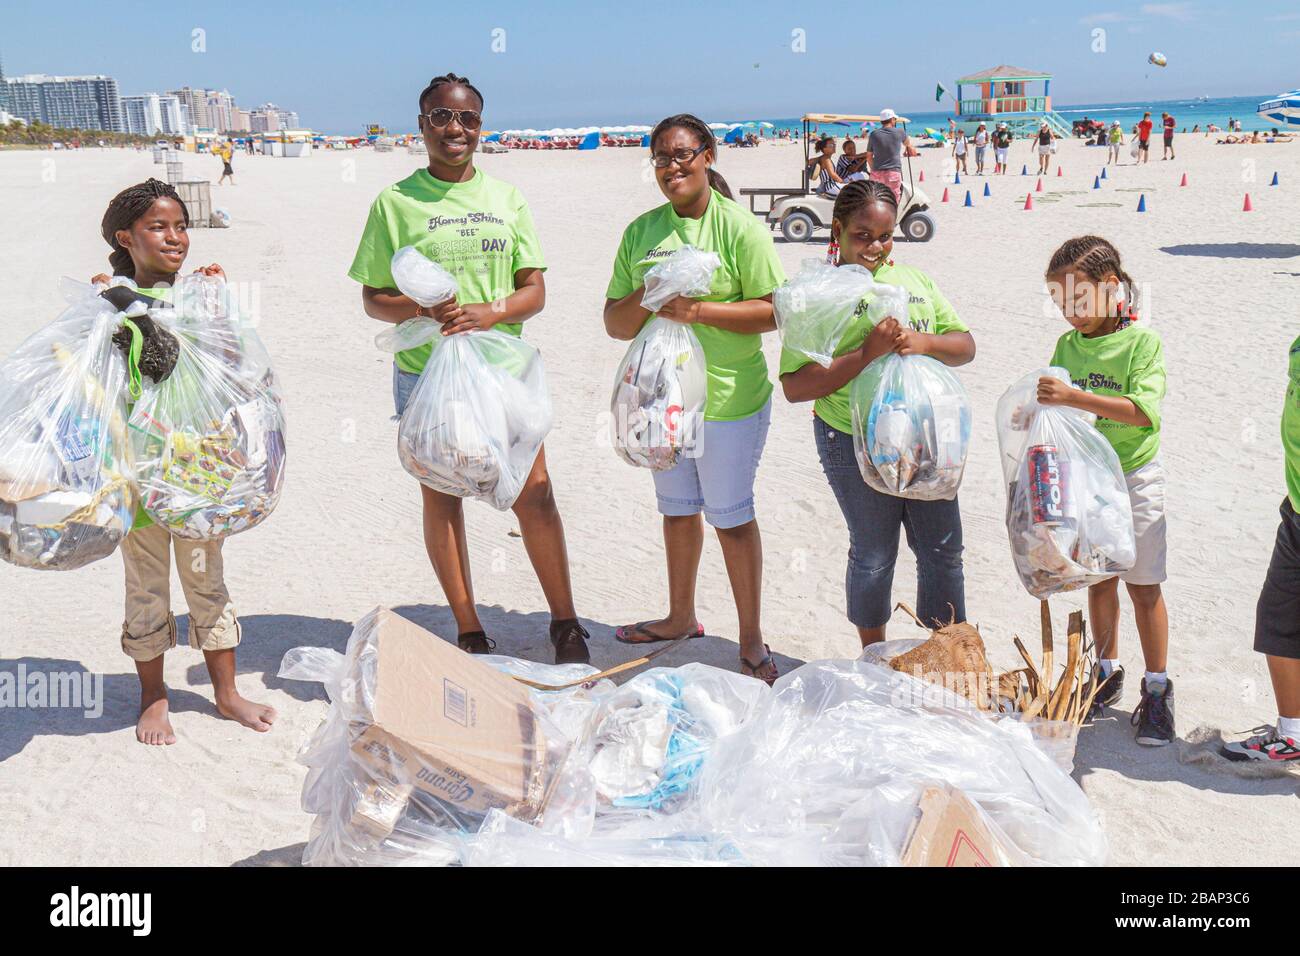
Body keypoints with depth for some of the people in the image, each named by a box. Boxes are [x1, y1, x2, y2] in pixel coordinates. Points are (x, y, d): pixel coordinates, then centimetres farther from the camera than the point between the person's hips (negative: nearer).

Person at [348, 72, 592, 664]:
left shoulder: (506, 199, 8)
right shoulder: (396, 203, 1)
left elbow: (535, 291, 5)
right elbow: (373, 298, 2)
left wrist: (490, 312, -15)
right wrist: (420, 310, -19)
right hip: (425, 373, -1)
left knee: (534, 495, 1)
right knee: (440, 498, 6)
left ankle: (565, 624, 16)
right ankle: (469, 631, 20)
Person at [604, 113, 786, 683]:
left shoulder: (739, 227, -9)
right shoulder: (641, 231, 6)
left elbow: (772, 312, -13)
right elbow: (615, 323, 5)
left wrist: (699, 310, -23)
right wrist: (644, 299, -16)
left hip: (729, 400, -5)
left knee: (731, 517, 2)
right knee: (677, 509, 19)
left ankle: (751, 637, 17)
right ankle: (681, 617, 38)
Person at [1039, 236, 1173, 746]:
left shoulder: (1142, 342, -12)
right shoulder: (1066, 346, 2)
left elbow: (1143, 412, -25)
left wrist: (1075, 397, -33)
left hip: (1134, 478, -4)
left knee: (1143, 586, 2)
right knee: (1099, 580, 13)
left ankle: (1157, 689, 14)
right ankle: (1108, 671, 28)